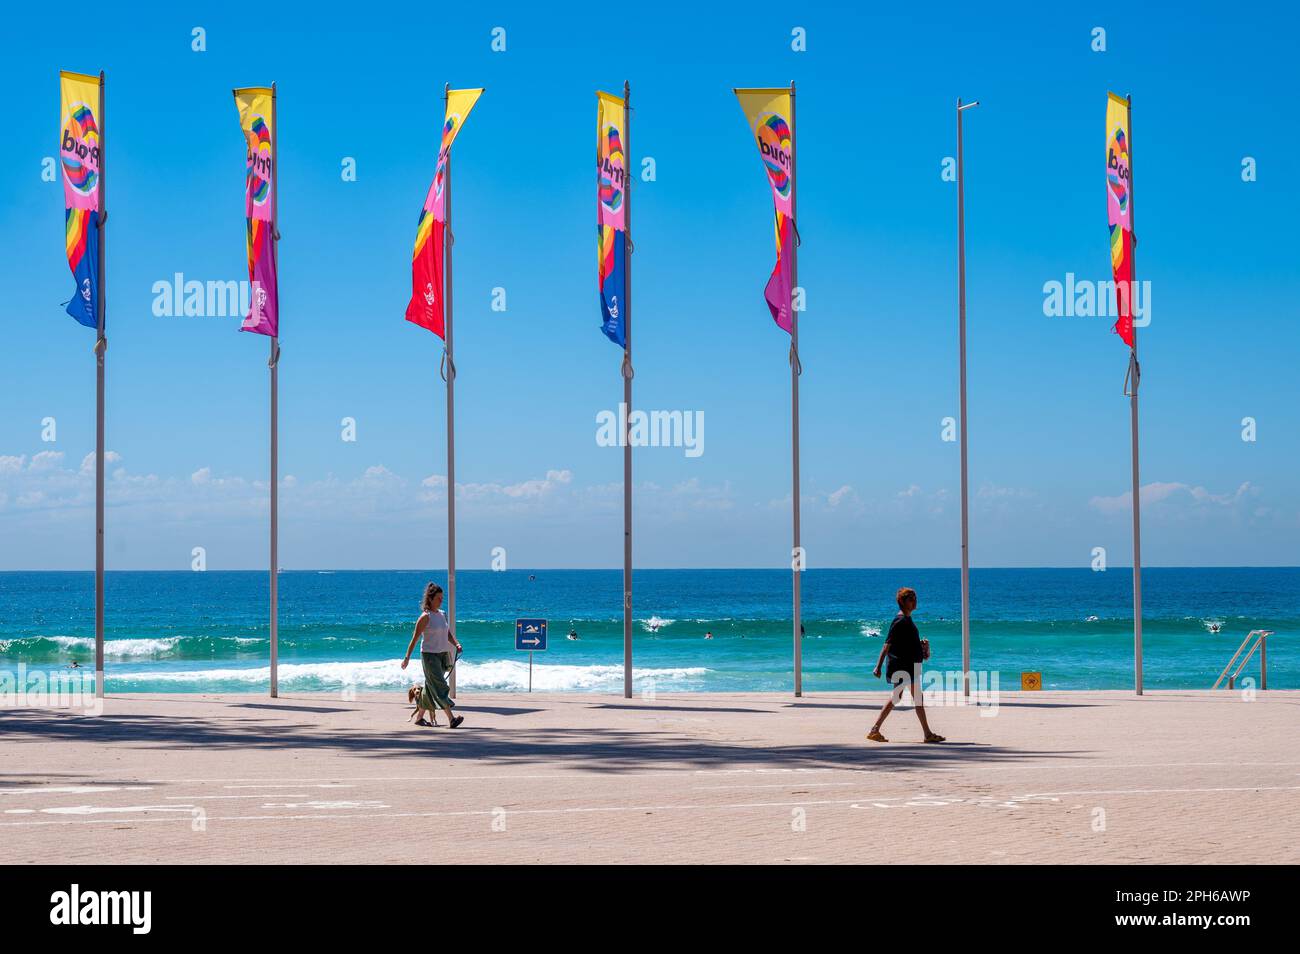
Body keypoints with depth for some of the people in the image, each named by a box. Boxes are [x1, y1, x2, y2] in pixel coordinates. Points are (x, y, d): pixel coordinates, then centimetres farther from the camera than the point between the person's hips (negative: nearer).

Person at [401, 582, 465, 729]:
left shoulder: (442, 614, 11)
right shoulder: (426, 616, -11)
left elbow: (448, 634, 13)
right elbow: (415, 638, -11)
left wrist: (457, 644, -6)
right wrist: (407, 658, -12)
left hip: (443, 654, 7)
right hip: (429, 655, -7)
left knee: (430, 688, 13)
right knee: (439, 686, -13)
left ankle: (420, 718, 23)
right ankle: (451, 718, -22)